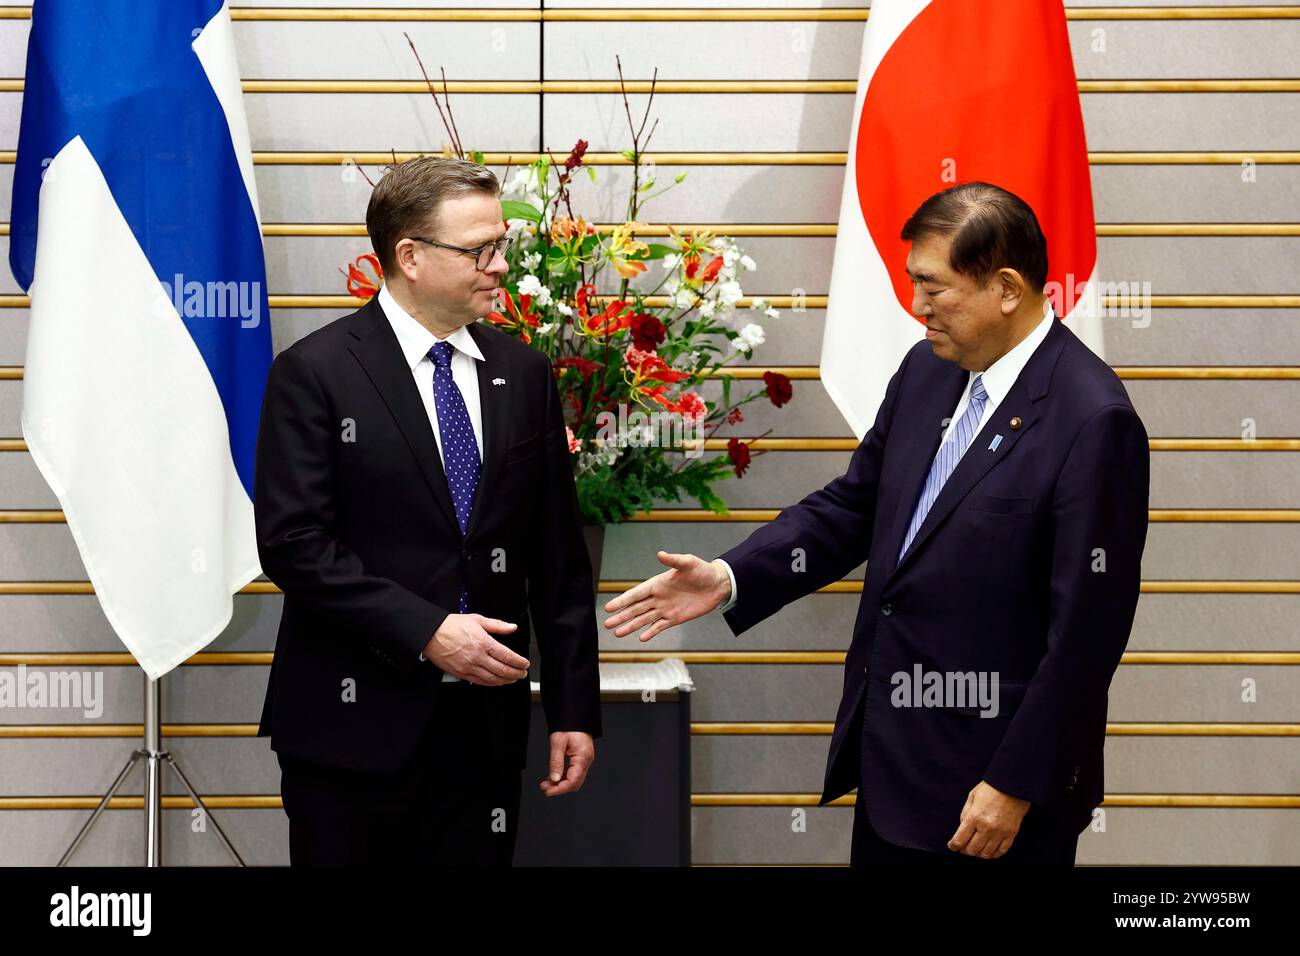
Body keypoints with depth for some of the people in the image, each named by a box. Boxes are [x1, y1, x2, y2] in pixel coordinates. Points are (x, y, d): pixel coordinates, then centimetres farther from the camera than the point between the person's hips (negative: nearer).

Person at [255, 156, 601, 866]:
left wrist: (573, 707, 5)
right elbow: (292, 542, -12)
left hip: (485, 721, 4)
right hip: (355, 727, -4)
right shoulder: (314, 373, -5)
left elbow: (557, 558, 9)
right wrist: (425, 632, -18)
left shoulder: (523, 373, 9)